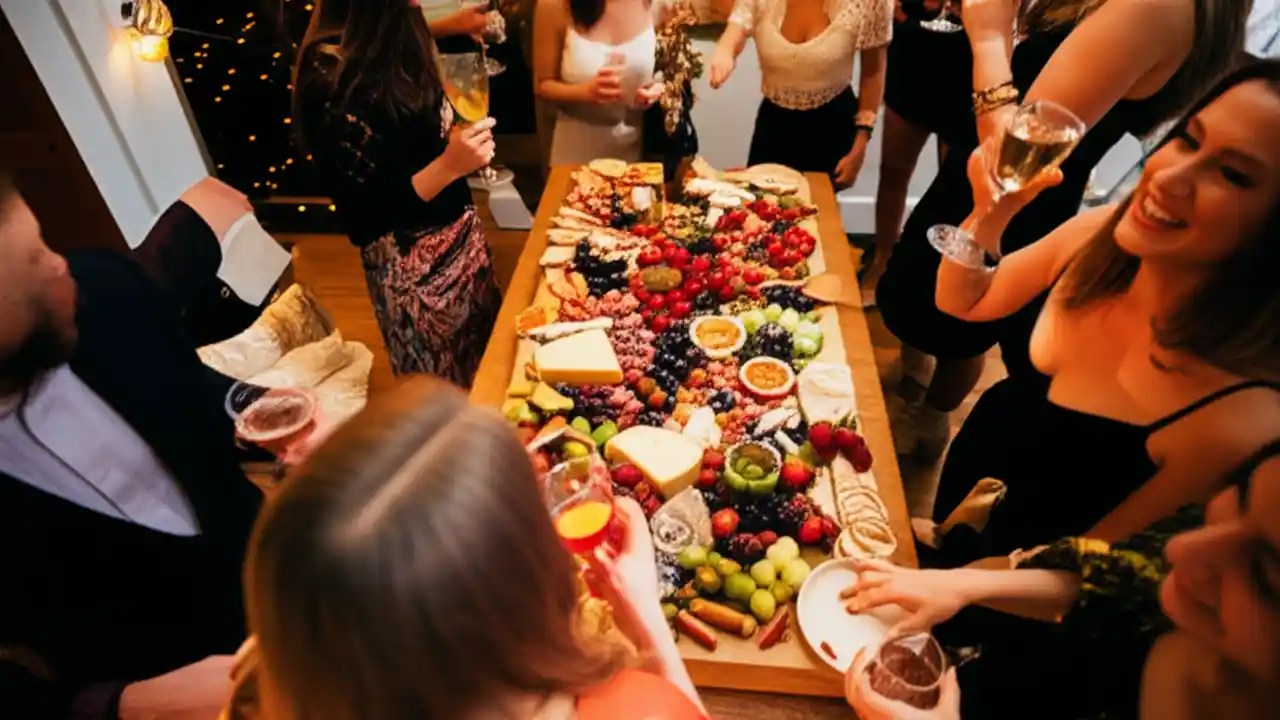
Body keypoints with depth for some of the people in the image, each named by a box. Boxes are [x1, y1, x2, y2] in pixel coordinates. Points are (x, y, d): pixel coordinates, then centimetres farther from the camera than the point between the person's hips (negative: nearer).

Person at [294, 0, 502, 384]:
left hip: (457, 230, 8)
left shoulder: (387, 40, 3)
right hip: (412, 261, -8)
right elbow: (367, 218, -22)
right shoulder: (334, 82, -22)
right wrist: (450, 166, -30)